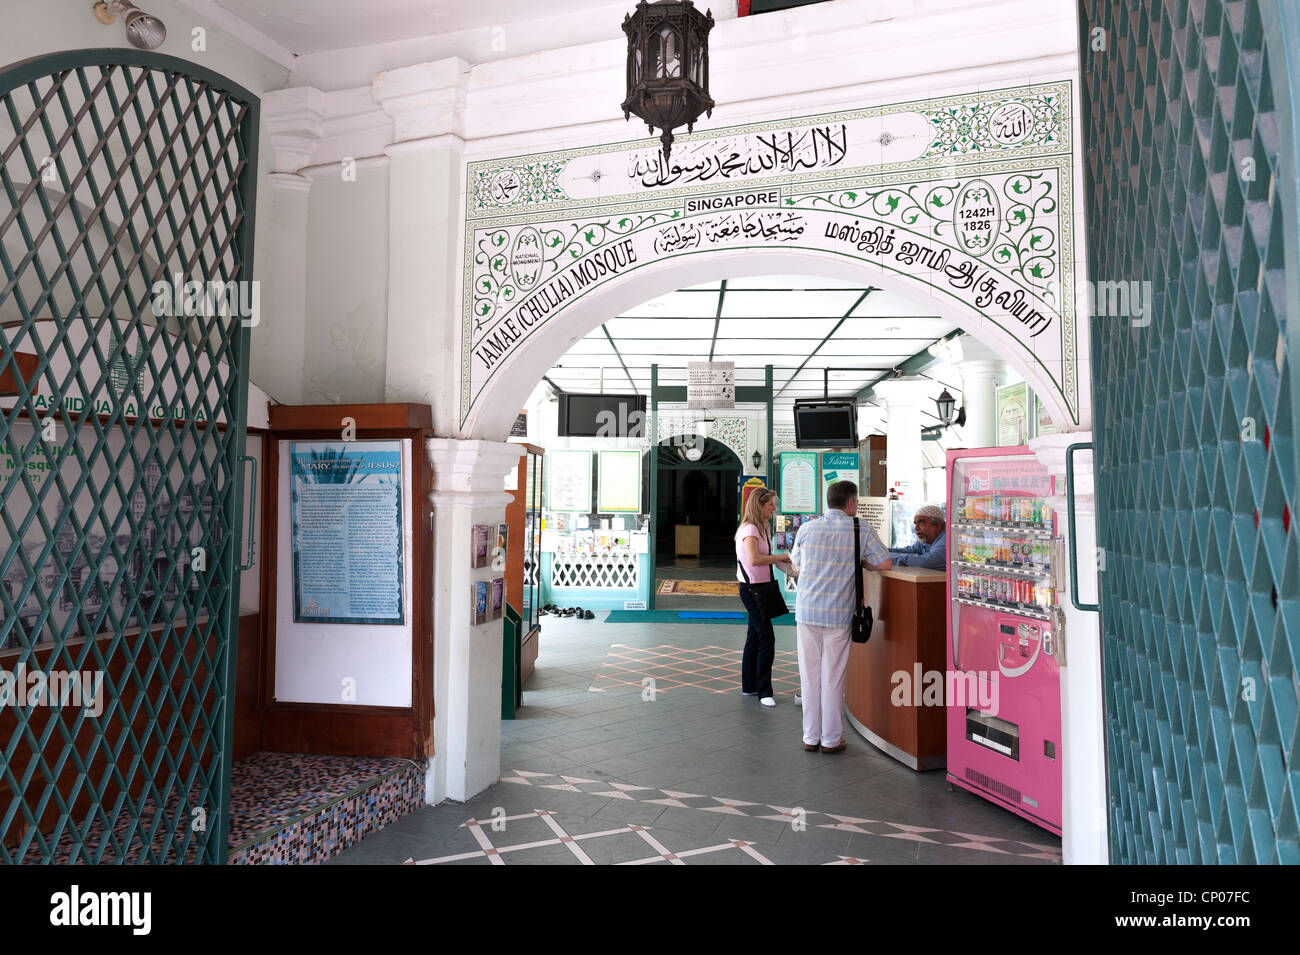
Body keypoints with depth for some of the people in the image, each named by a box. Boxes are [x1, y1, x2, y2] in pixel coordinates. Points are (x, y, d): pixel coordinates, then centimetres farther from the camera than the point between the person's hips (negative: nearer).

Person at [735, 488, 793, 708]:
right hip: (752, 589, -10)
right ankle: (763, 691, 0)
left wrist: (780, 561, 2)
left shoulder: (761, 528, 14)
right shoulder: (750, 529, -17)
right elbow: (754, 559, -30)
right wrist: (779, 557, -21)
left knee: (755, 637, 15)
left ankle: (749, 686, 24)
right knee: (766, 638, -8)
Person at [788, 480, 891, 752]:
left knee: (809, 675, 11)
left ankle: (810, 737, 21)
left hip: (806, 611, 2)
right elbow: (886, 564, 0)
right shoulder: (861, 529, -4)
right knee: (832, 677, 7)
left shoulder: (807, 528, 2)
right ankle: (831, 739, 18)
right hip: (838, 616, -2)